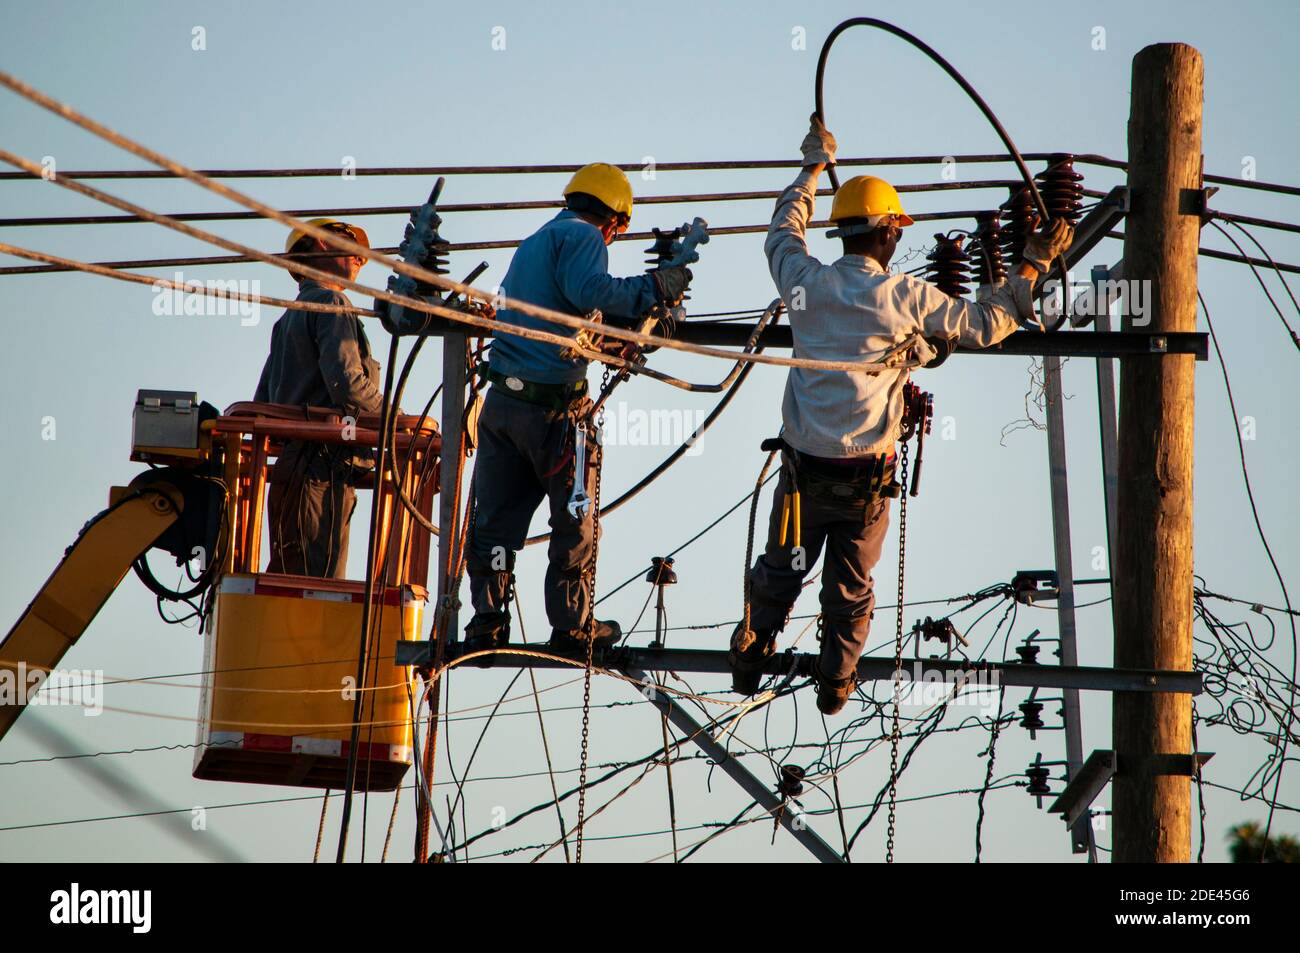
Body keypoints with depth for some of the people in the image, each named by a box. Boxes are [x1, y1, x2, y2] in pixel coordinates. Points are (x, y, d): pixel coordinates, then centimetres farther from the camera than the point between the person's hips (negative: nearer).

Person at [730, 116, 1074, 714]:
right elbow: (986, 324, 2)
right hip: (867, 475, -2)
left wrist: (814, 166, 32)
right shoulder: (907, 297, -10)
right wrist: (1033, 265, 12)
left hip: (804, 468, 2)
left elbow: (783, 232, 20)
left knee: (779, 571, 17)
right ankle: (835, 682, 19)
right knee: (850, 586, 13)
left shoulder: (807, 285, -3)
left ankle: (748, 664, 22)